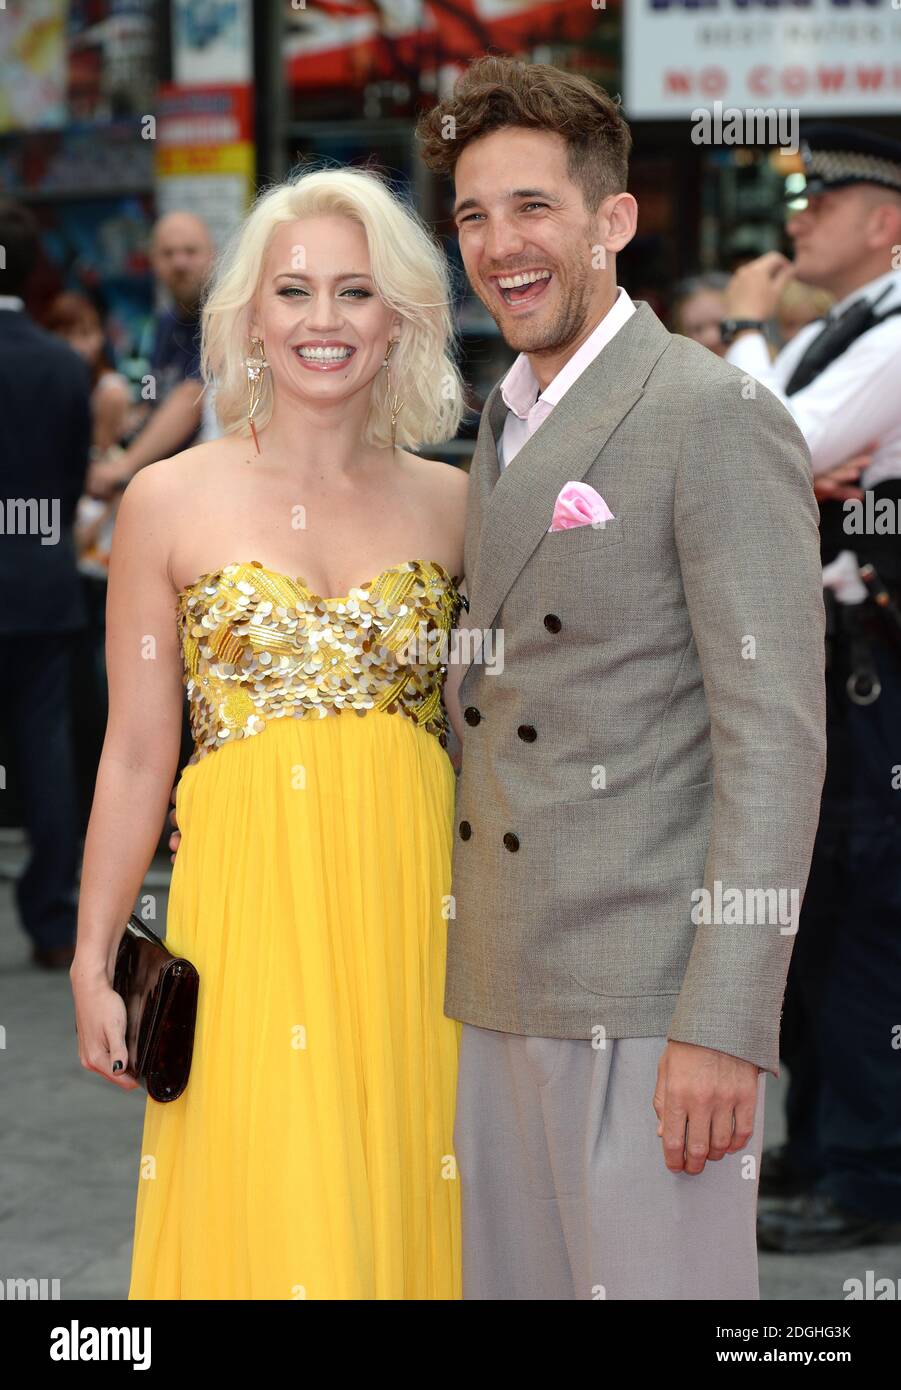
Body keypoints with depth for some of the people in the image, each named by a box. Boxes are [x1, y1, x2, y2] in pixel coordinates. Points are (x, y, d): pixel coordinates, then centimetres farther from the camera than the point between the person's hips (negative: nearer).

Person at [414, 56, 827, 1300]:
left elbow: (775, 733, -15)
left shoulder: (716, 422, -9)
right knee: (509, 1277, 12)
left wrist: (724, 1024, -19)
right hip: (501, 990, 8)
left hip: (648, 998, -8)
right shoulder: (507, 421, 17)